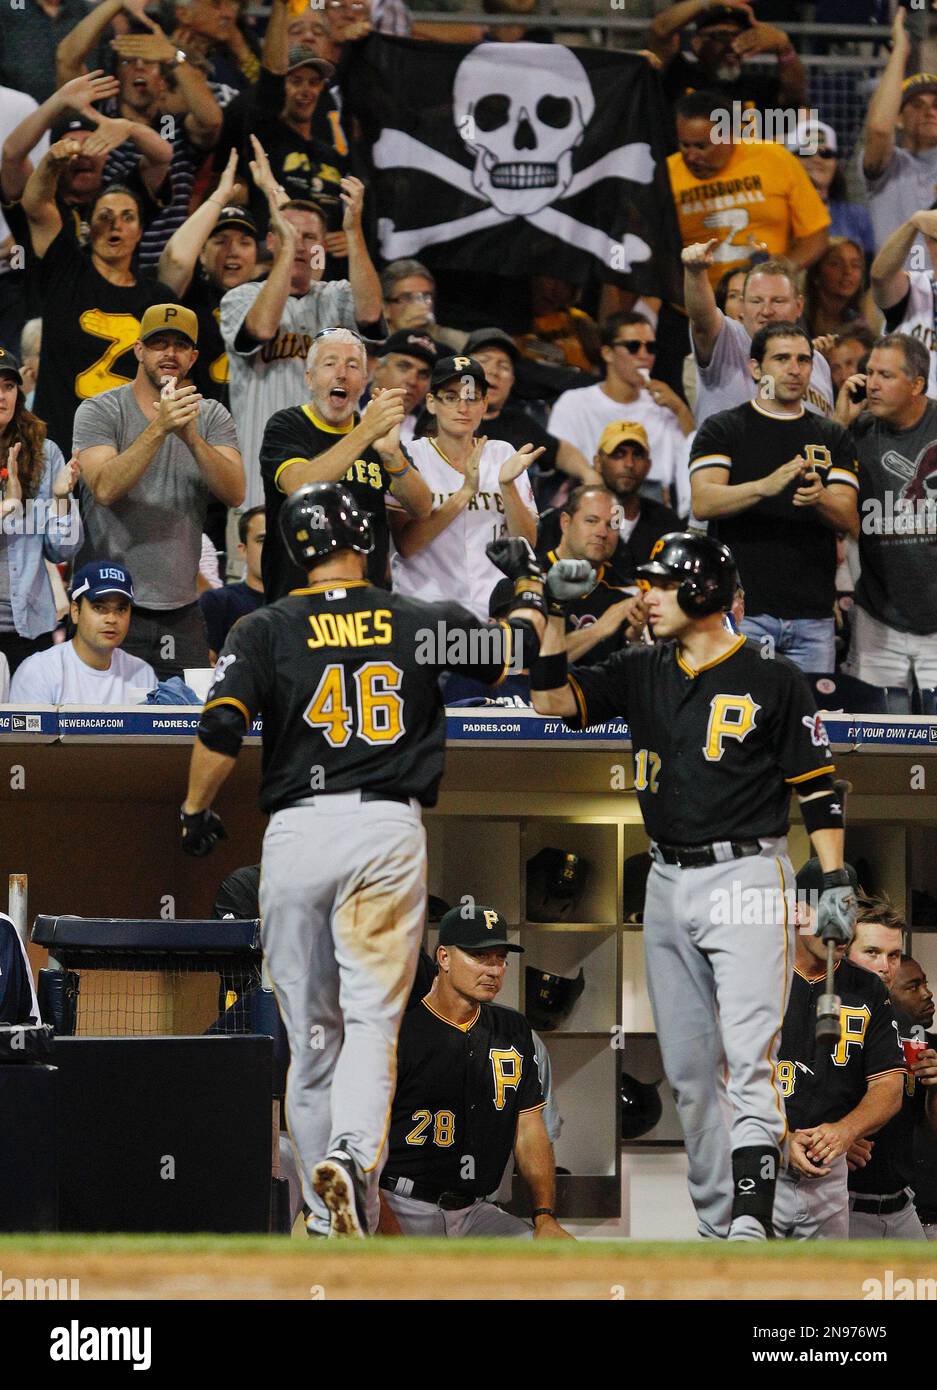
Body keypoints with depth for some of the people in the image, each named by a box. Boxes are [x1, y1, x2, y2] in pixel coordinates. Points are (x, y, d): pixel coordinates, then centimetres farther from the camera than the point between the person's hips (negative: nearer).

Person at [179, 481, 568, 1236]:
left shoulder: (265, 629, 2)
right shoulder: (423, 625, 7)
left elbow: (222, 726, -10)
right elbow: (517, 648, 21)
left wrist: (195, 810, 5)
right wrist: (529, 584, 40)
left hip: (296, 833, 0)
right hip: (389, 831, 0)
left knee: (311, 1030, 10)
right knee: (373, 1015, -3)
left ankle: (328, 1213, 14)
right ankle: (354, 1154, -30)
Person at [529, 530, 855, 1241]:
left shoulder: (774, 681, -3)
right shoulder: (642, 673, 11)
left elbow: (818, 786, -2)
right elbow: (553, 699, 4)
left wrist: (836, 881, -8)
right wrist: (559, 617, -8)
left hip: (746, 878, -6)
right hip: (669, 884, 6)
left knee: (749, 1054, -17)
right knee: (687, 1064, 7)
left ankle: (752, 1220, -26)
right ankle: (716, 1222, 15)